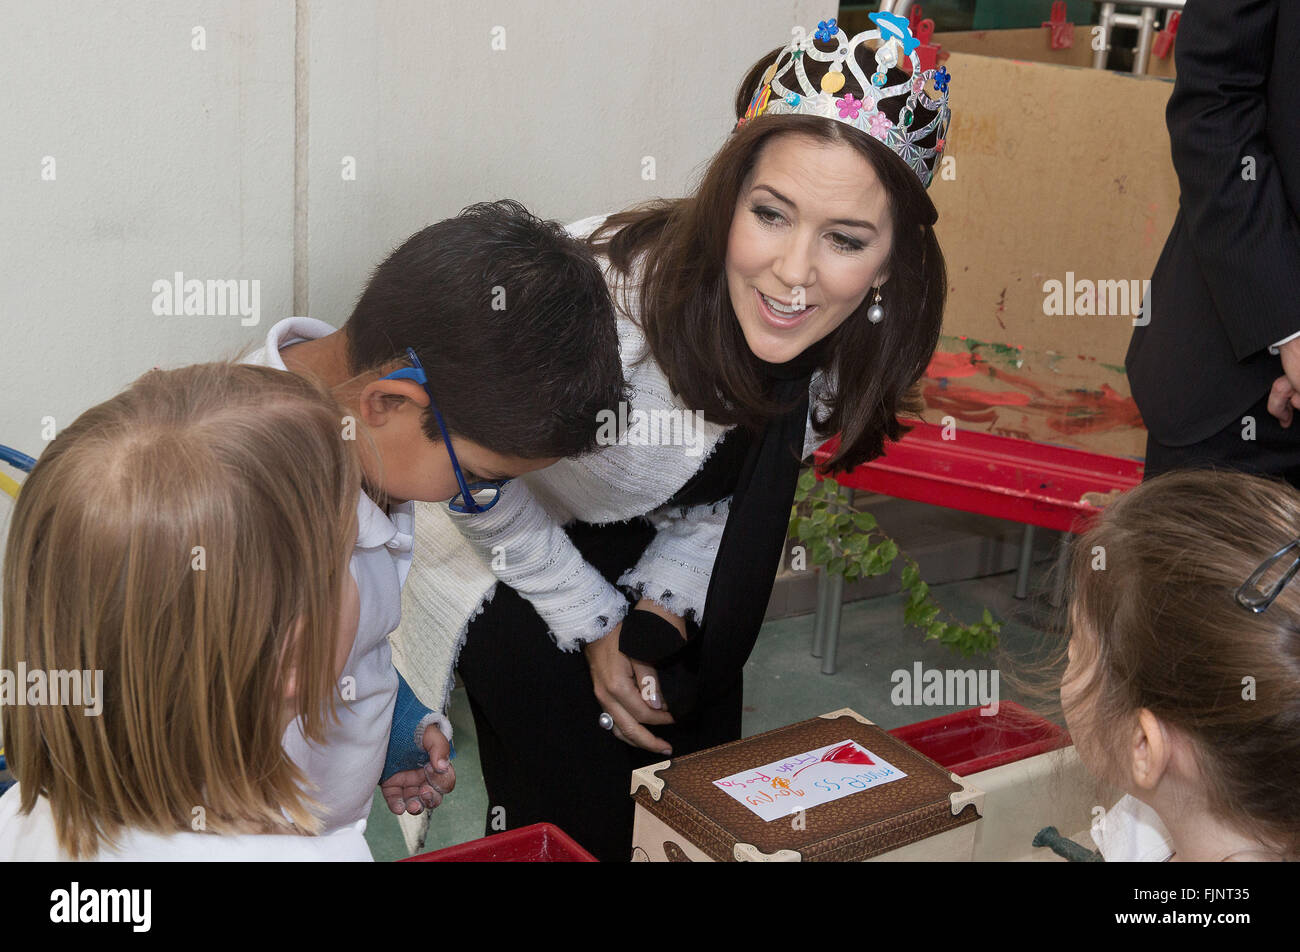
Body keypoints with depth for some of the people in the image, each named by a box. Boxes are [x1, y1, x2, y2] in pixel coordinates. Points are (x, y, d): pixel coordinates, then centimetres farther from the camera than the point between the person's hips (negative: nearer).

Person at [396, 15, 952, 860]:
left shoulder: (848, 338, -19)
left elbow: (734, 488, 0)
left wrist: (663, 606, -12)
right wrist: (595, 626, -12)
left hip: (664, 562, 5)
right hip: (516, 565, -4)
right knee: (588, 827, -3)